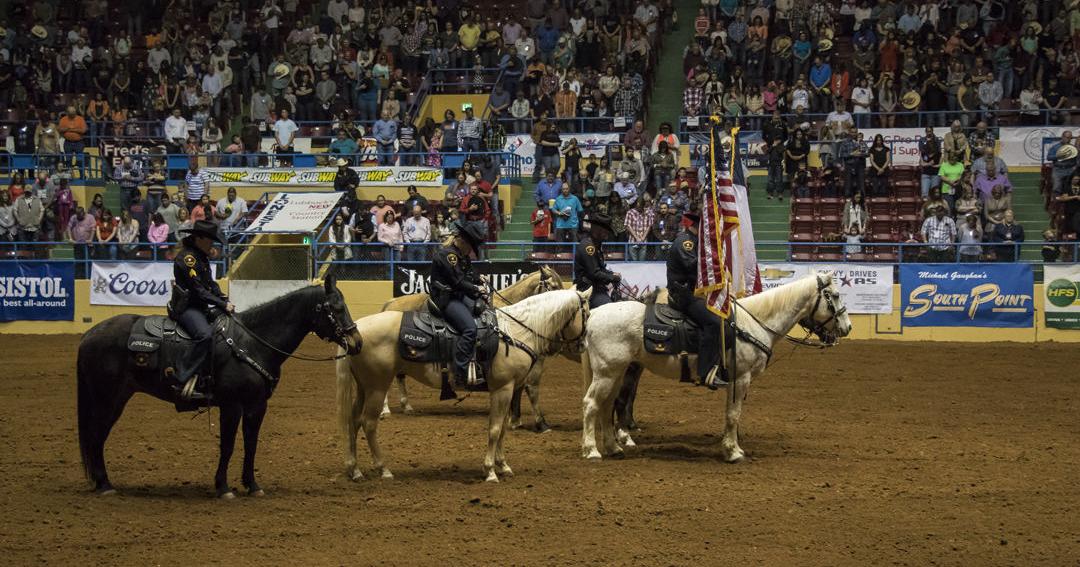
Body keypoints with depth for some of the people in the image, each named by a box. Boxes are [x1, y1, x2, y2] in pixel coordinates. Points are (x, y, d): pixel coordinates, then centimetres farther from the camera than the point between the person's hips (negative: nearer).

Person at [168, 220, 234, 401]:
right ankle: (182, 381, -37)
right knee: (205, 334, -34)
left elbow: (211, 283, 20)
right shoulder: (187, 258, -15)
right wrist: (222, 304, -18)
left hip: (200, 307, 11)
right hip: (186, 307, -11)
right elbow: (199, 290, -19)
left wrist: (224, 299, 2)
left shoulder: (202, 257, 16)